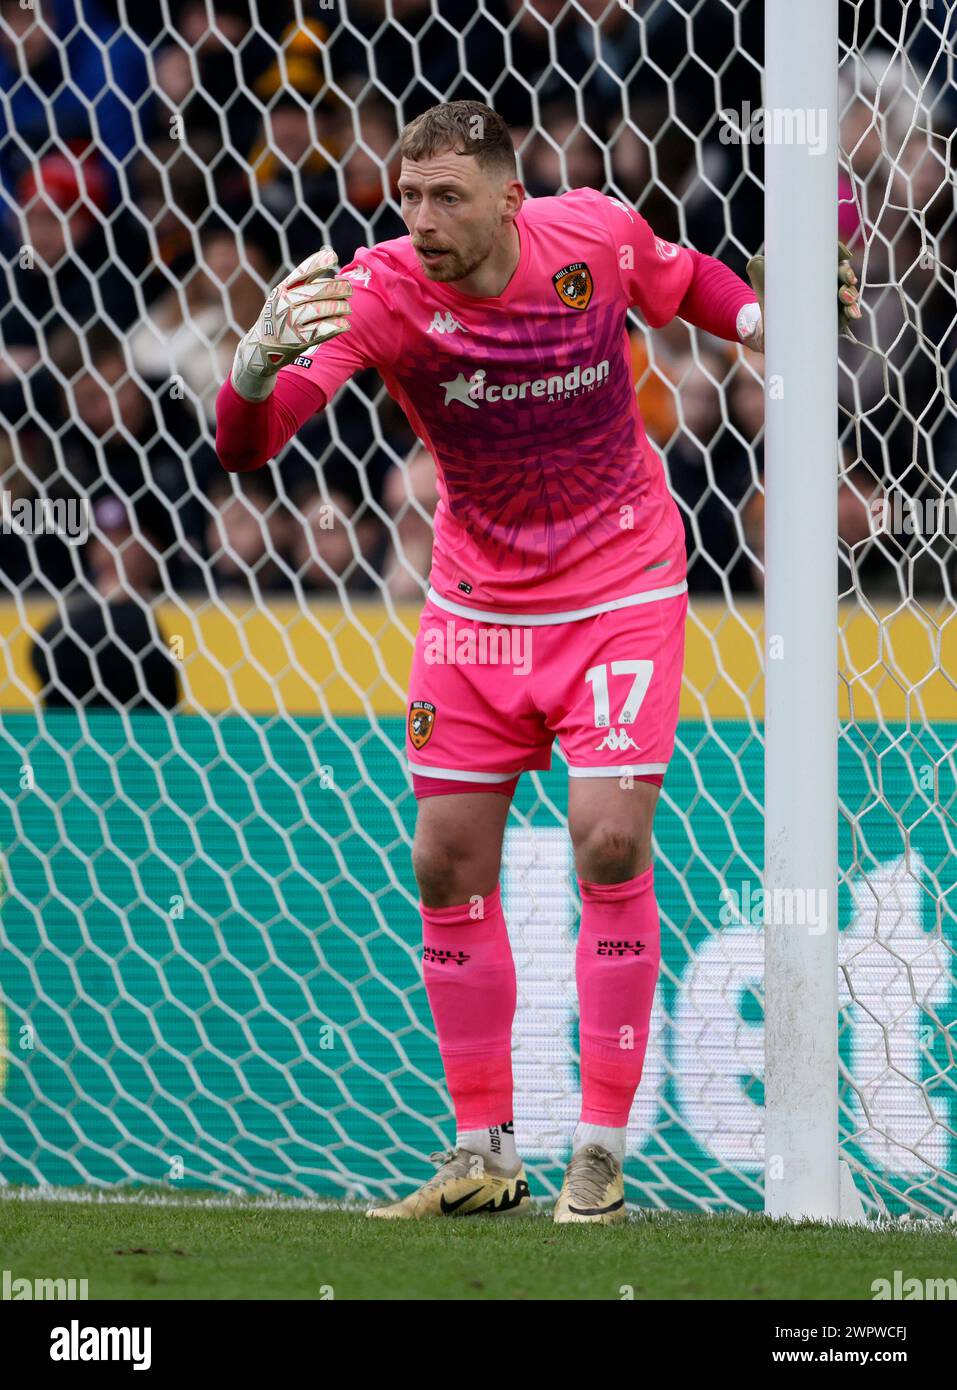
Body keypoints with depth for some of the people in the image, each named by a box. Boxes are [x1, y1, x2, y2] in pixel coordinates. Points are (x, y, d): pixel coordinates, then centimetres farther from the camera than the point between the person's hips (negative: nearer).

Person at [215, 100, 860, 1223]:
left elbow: (692, 282, 10)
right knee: (448, 864, 1)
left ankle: (600, 1156, -3)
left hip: (619, 596, -2)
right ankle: (483, 1154, 15)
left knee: (611, 844, -12)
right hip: (475, 610, 2)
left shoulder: (598, 234, -15)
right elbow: (244, 446, -30)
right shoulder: (378, 292, -19)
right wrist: (261, 357, -51)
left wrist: (765, 322, -10)